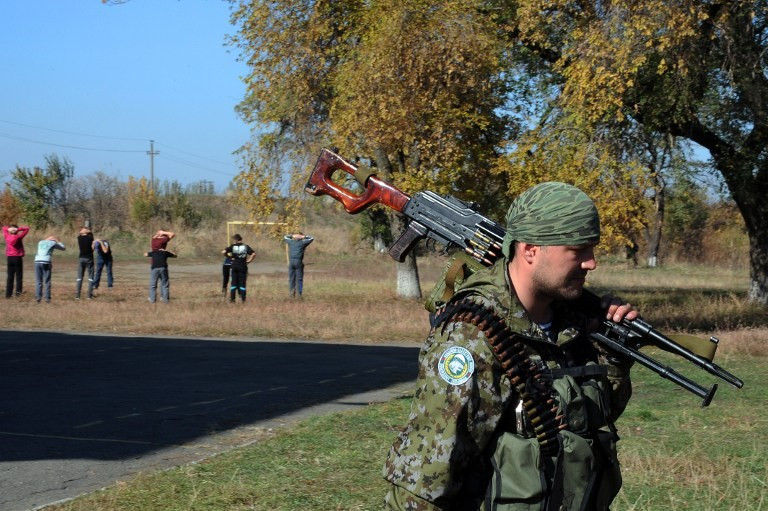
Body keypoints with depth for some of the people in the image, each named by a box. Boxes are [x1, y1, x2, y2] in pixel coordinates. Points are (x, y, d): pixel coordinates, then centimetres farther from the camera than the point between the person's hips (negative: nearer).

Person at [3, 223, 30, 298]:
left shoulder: (7, 236, 0)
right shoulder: (18, 237, -12)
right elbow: (27, 229, -9)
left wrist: (8, 229, -3)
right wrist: (18, 229, -16)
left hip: (10, 258, 4)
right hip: (17, 258, -4)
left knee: (10, 276, 9)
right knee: (19, 275, 2)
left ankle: (8, 293, 6)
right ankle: (18, 291, -8)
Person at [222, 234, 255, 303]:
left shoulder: (233, 246, -1)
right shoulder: (245, 247, 0)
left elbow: (224, 252, -11)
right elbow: (253, 254, -11)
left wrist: (230, 257, 2)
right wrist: (248, 261, -2)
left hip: (234, 265, 0)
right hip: (243, 266, 0)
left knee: (234, 282, 7)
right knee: (242, 283, 4)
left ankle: (232, 298, 4)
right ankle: (242, 299, 2)